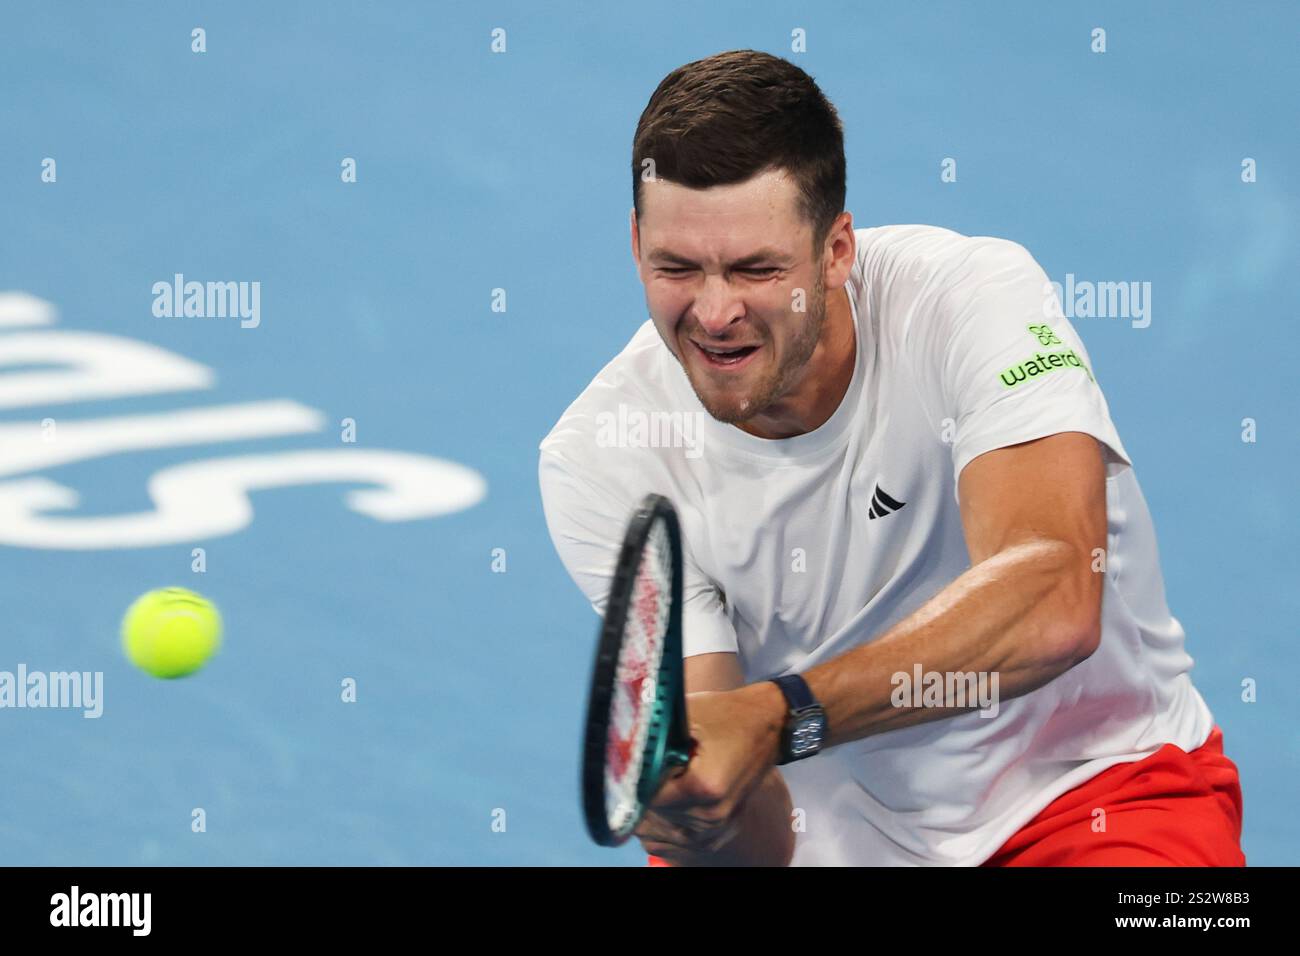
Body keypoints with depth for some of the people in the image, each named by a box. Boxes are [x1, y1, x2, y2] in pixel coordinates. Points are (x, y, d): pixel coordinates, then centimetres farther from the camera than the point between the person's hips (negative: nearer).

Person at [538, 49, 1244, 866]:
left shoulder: (975, 295, -17)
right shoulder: (600, 462, -11)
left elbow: (1054, 602, -33)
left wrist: (774, 716, -43)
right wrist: (697, 813, -39)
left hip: (1090, 782, -4)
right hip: (841, 829, 4)